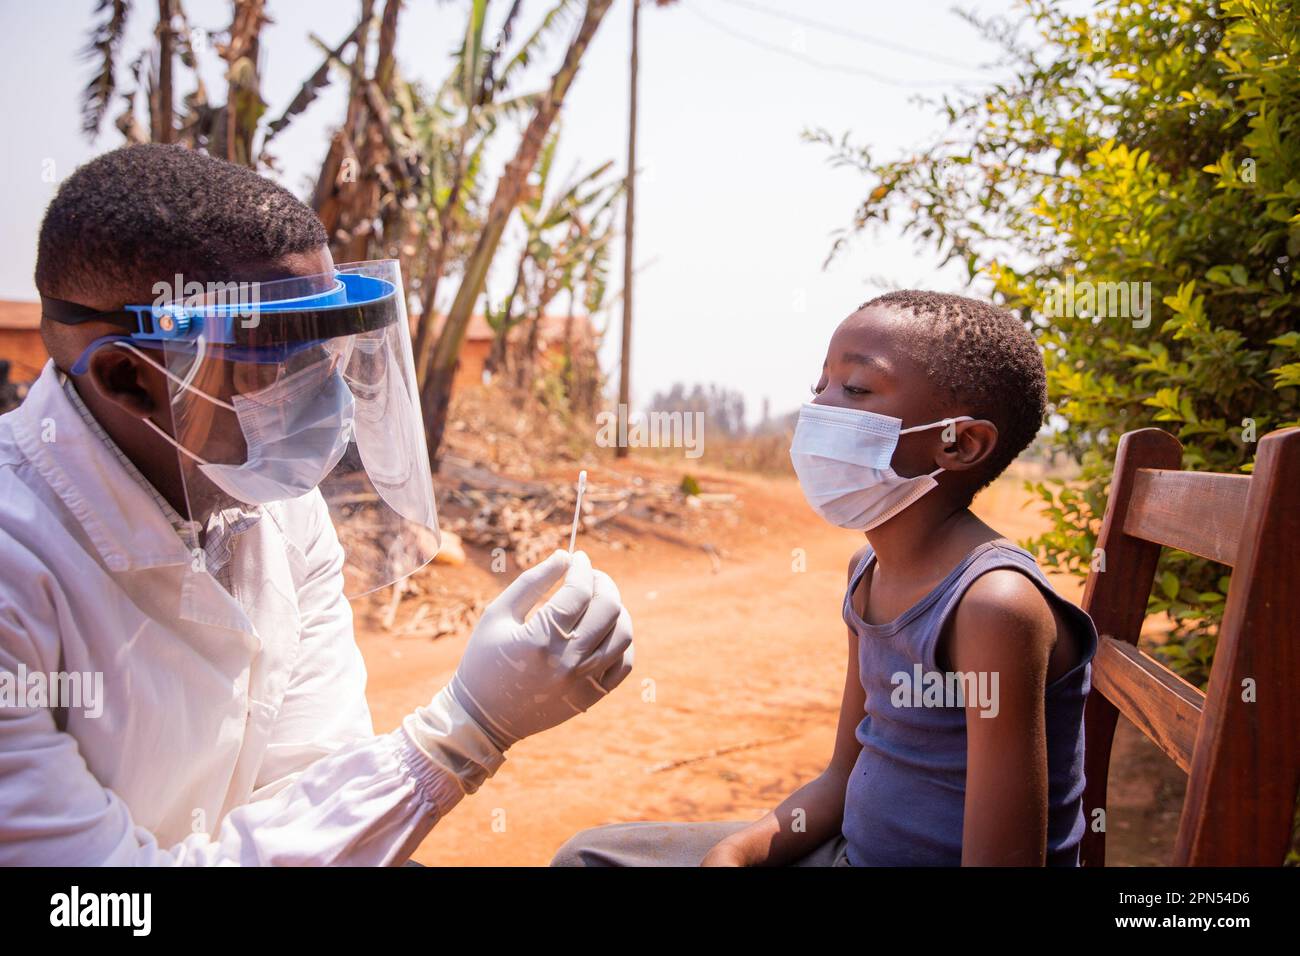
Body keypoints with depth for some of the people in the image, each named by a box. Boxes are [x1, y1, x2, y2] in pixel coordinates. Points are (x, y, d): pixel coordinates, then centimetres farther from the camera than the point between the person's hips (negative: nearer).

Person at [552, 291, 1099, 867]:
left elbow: (1003, 856, -25)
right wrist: (733, 852, -6)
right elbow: (845, 776, 10)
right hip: (851, 848, 8)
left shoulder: (993, 604, -26)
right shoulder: (871, 571, 1)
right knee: (591, 854, 10)